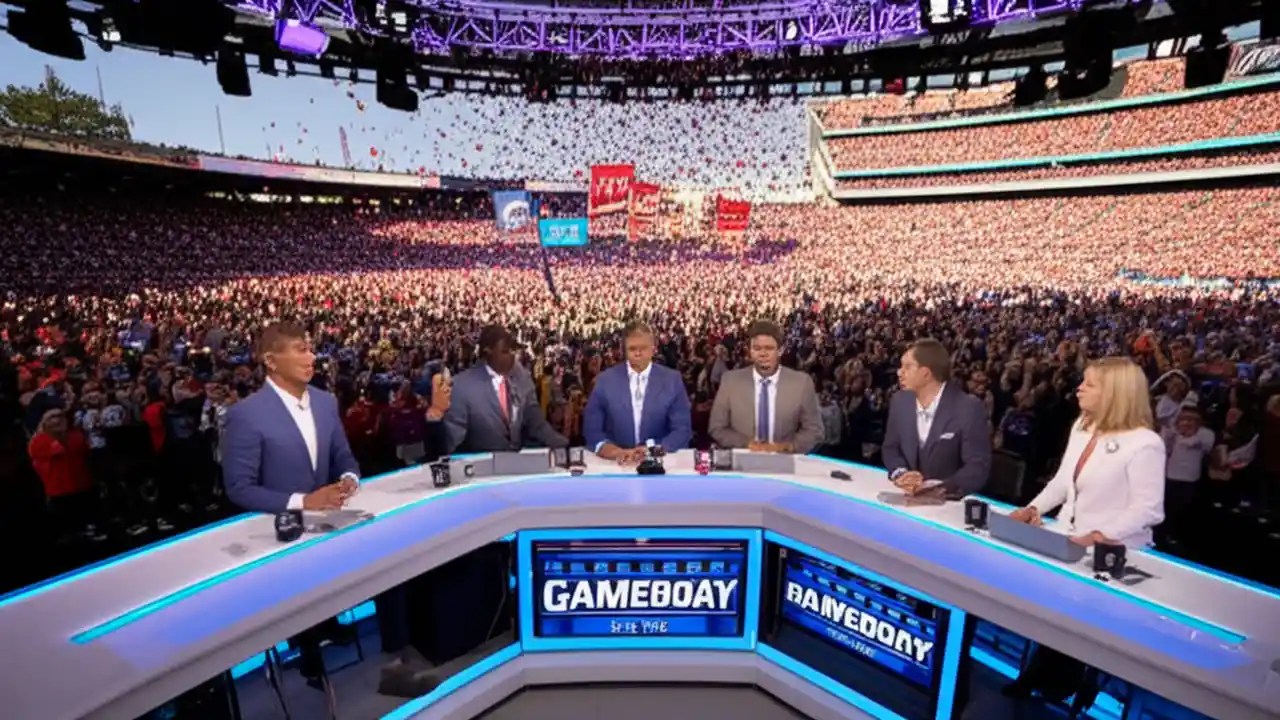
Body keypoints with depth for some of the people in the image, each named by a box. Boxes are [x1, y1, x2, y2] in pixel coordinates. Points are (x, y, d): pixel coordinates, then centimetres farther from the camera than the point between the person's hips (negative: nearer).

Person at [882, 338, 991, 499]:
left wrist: (932, 487, -26)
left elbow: (978, 468, -15)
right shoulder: (900, 401, 0)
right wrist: (901, 473, -12)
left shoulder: (970, 409, -13)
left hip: (950, 500, -3)